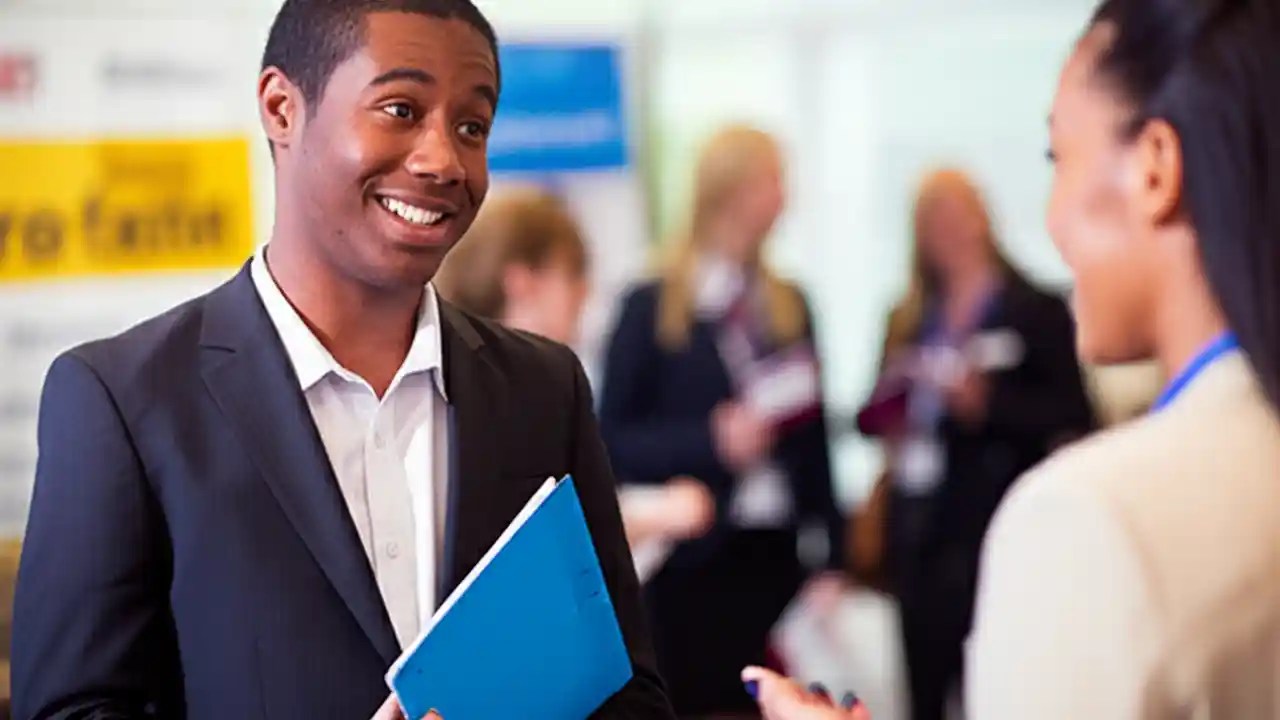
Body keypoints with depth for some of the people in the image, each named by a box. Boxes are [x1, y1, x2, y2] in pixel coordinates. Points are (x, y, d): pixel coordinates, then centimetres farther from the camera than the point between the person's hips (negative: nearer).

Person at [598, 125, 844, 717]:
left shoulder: (790, 307, 9)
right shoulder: (652, 309, -3)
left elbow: (813, 438, 10)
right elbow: (613, 443, -4)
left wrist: (833, 556, 6)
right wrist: (711, 441, -18)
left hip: (774, 557, 4)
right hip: (690, 563, -4)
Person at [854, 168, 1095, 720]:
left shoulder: (1037, 310, 0)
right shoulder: (910, 319, 16)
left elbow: (1072, 416, -6)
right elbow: (877, 412, 21)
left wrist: (987, 402, -17)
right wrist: (888, 419, -1)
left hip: (995, 525, -5)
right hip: (918, 528, 5)